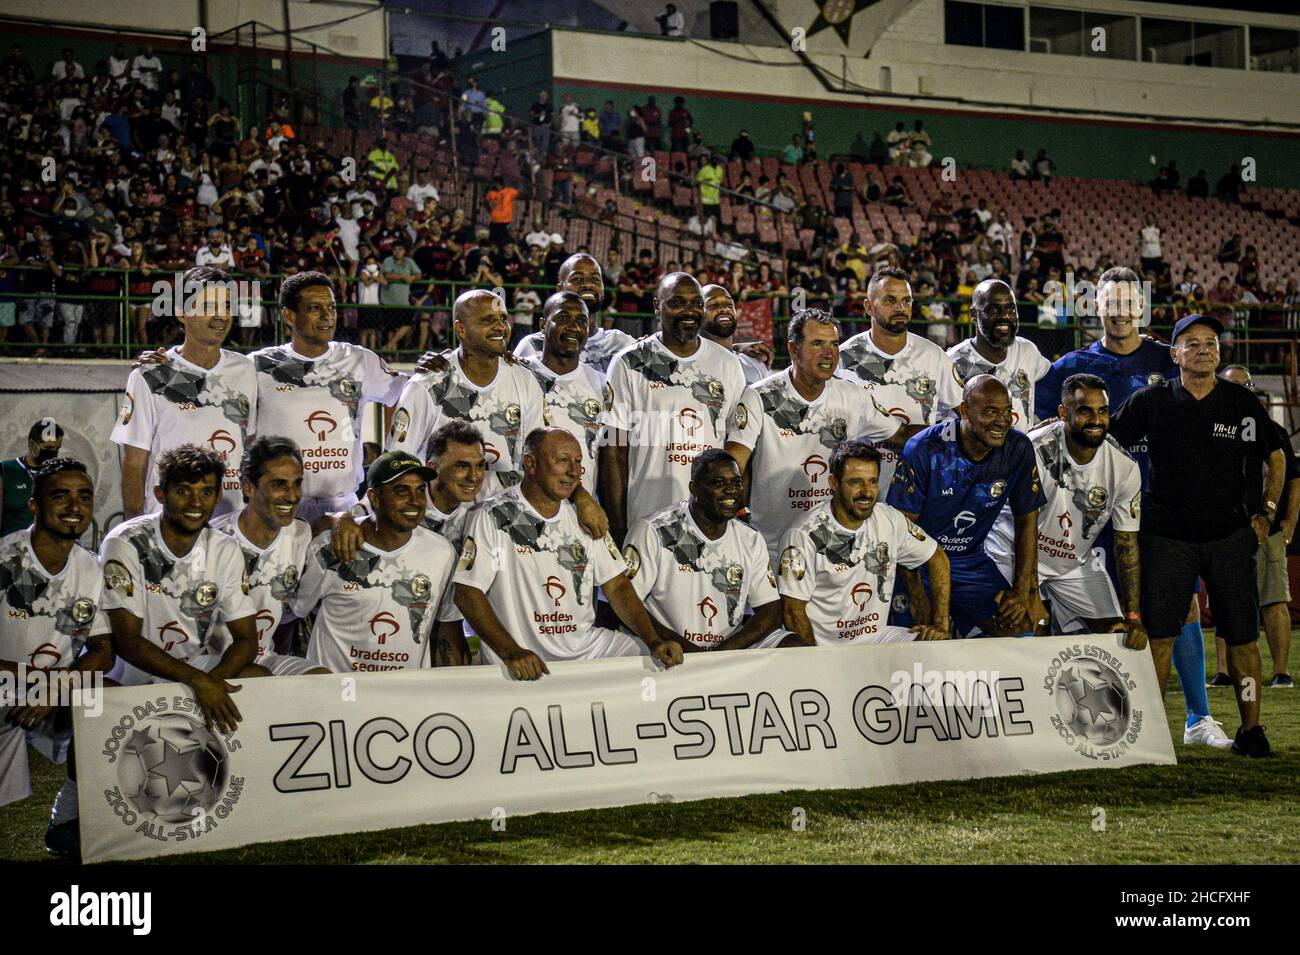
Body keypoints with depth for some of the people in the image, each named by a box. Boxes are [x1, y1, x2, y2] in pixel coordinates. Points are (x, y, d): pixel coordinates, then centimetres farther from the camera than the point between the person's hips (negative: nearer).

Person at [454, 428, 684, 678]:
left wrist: (654, 641, -4)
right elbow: (467, 593, -10)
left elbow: (617, 586, 11)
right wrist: (512, 652, -22)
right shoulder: (493, 517, -5)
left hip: (583, 645, 5)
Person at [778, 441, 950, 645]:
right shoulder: (804, 536, -12)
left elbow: (937, 558, 17)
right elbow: (793, 611, -12)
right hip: (823, 646, -5)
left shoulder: (890, 520, 4)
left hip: (876, 637, 5)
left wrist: (940, 625, 8)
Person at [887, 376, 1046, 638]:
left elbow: (1027, 520, 2)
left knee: (1022, 628, -12)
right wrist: (917, 597, -20)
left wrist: (1022, 591, -5)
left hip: (971, 560, 4)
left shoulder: (1018, 449, -8)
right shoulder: (925, 450, -20)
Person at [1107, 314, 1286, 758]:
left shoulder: (1240, 403, 4)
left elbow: (1276, 457, 16)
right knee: (1157, 635, -5)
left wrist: (1266, 512, 10)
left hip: (1230, 536, 1)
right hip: (1166, 535, -1)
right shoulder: (1151, 401, 0)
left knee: (1242, 636, 0)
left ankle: (1251, 729, 9)